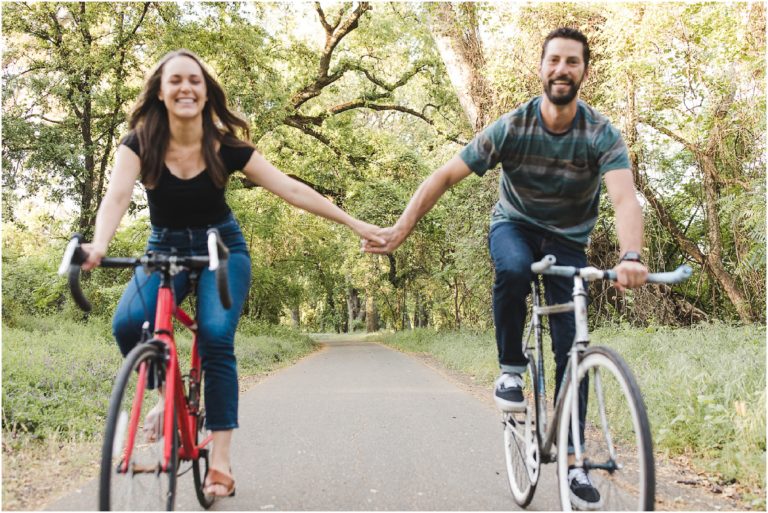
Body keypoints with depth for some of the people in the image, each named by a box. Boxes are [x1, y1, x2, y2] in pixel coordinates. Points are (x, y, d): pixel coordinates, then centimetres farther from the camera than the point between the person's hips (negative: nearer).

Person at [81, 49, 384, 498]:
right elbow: (118, 196, -29)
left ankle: (221, 460, -14)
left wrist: (354, 223, -16)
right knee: (129, 324, -26)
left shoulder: (227, 146, -14)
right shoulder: (140, 143, -13)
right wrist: (99, 244, -51)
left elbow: (291, 189, -14)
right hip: (166, 249, 1)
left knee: (216, 337, -22)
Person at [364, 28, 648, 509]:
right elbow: (444, 177, -18)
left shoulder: (602, 134, -21)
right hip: (514, 226, 0)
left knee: (572, 348, -7)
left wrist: (631, 257, -57)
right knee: (514, 269, -38)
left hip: (568, 242, 1)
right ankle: (511, 368, -14)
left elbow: (626, 199, -37)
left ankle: (575, 460, 6)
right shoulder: (512, 127, -20)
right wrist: (401, 229, -27)